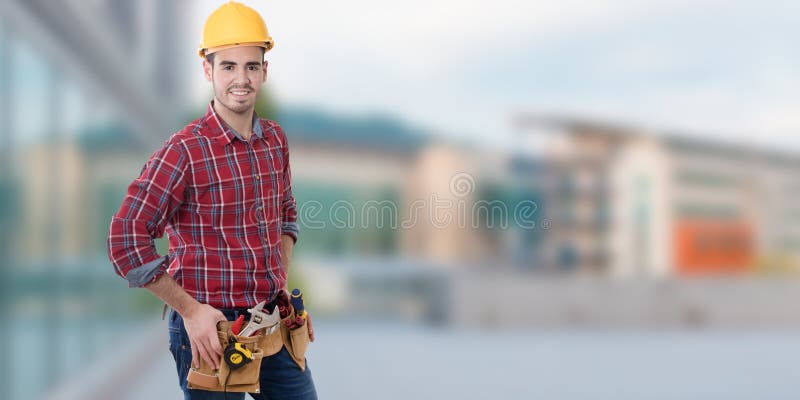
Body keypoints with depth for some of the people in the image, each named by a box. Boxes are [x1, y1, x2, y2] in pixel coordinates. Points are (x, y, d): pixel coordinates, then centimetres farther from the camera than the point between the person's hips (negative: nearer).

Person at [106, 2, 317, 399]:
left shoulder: (274, 139, 5)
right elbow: (125, 240, -17)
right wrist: (191, 310, -15)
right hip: (209, 328, -6)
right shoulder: (184, 151, -14)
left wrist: (283, 289, 10)